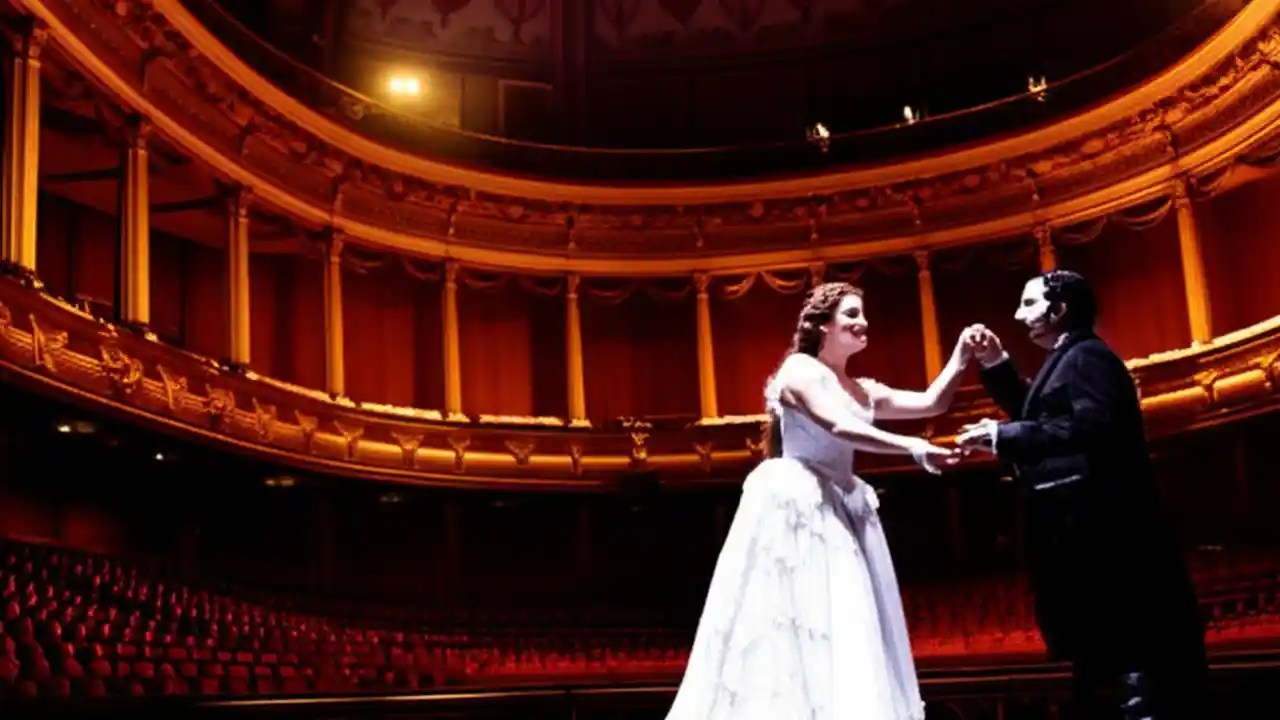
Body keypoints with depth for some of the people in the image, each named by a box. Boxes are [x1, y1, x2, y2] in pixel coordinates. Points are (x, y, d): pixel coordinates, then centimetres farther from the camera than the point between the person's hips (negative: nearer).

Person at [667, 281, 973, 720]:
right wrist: (914, 448, -32)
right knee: (797, 622, -11)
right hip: (795, 508, -9)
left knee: (846, 630, 4)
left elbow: (933, 403, 15)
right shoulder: (800, 369, -6)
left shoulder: (861, 390, 18)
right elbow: (839, 427, -23)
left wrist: (962, 356, 4)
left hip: (839, 513, 9)